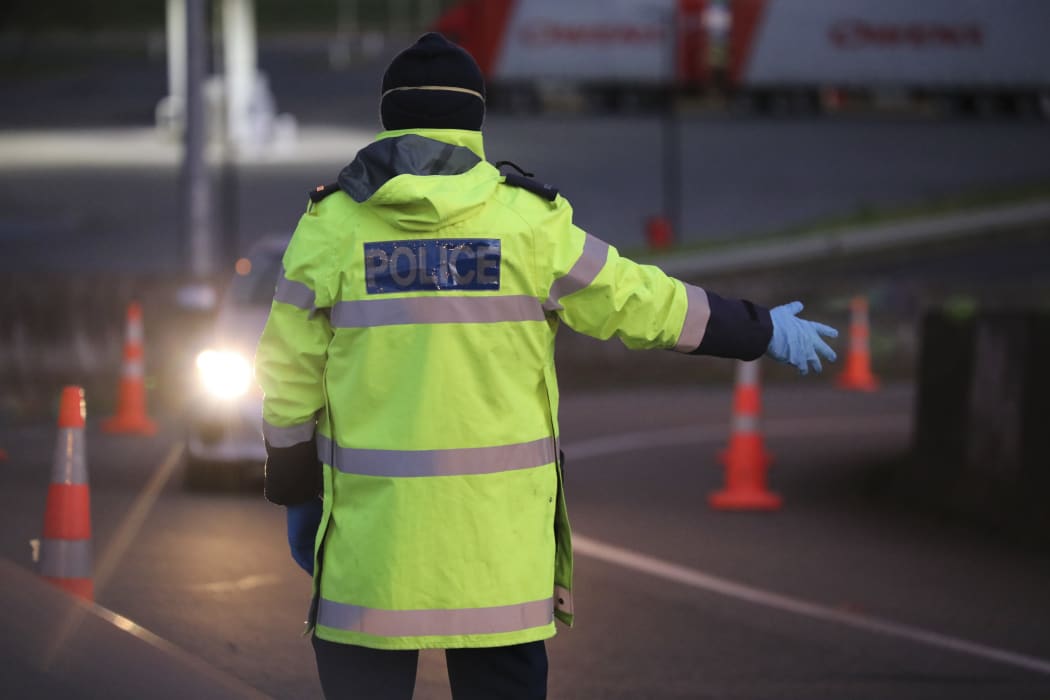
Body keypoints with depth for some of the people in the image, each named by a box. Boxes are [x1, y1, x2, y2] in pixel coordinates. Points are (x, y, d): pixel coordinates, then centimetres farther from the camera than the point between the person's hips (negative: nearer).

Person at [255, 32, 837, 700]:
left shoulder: (331, 225, -1)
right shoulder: (527, 223, -2)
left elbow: (291, 387, 1)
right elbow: (648, 304, 5)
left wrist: (298, 501, 13)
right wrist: (766, 331, 19)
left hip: (372, 531, 0)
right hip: (497, 536, 1)